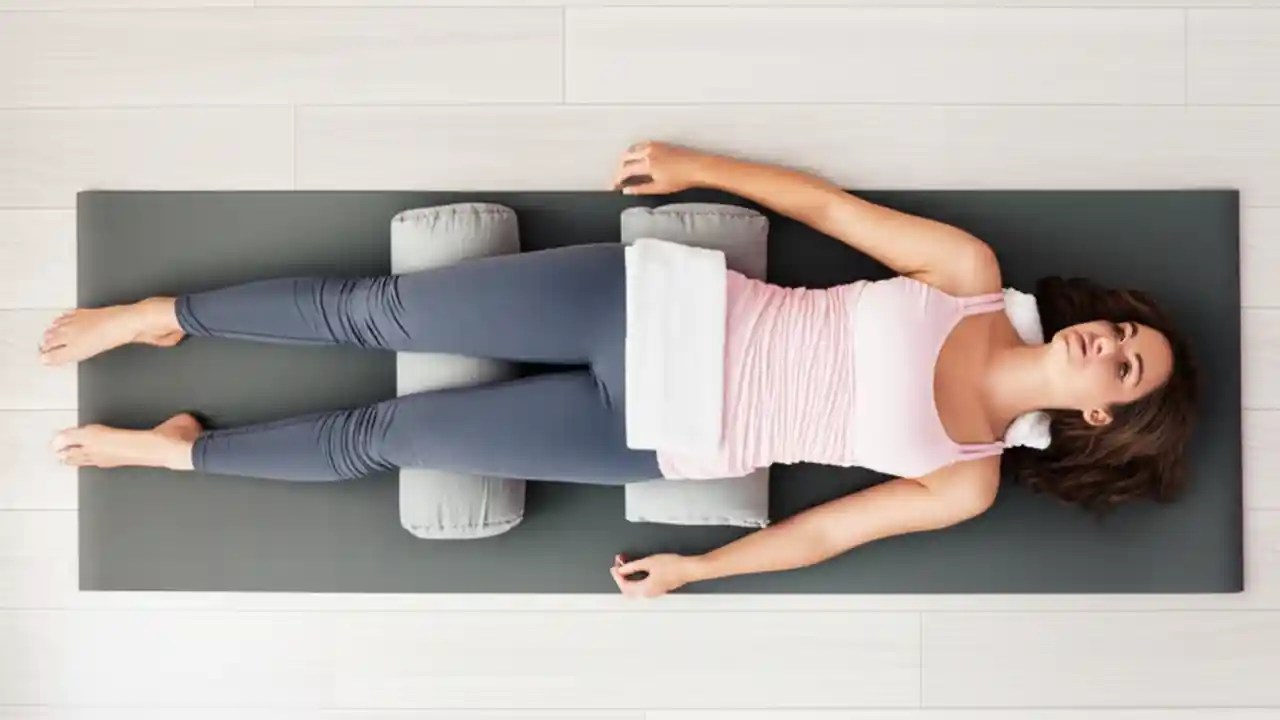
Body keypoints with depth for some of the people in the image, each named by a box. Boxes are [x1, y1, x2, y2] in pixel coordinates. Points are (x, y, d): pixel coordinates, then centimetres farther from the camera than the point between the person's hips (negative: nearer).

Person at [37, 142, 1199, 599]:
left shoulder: (968, 481, -1)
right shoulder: (971, 274, 1)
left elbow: (829, 529, 3)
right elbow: (826, 204, 5)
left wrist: (695, 569, 1)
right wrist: (698, 166, 2)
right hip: (659, 299, 2)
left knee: (384, 437, -2)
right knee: (377, 310, -5)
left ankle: (175, 448, 20)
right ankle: (164, 315, 17)